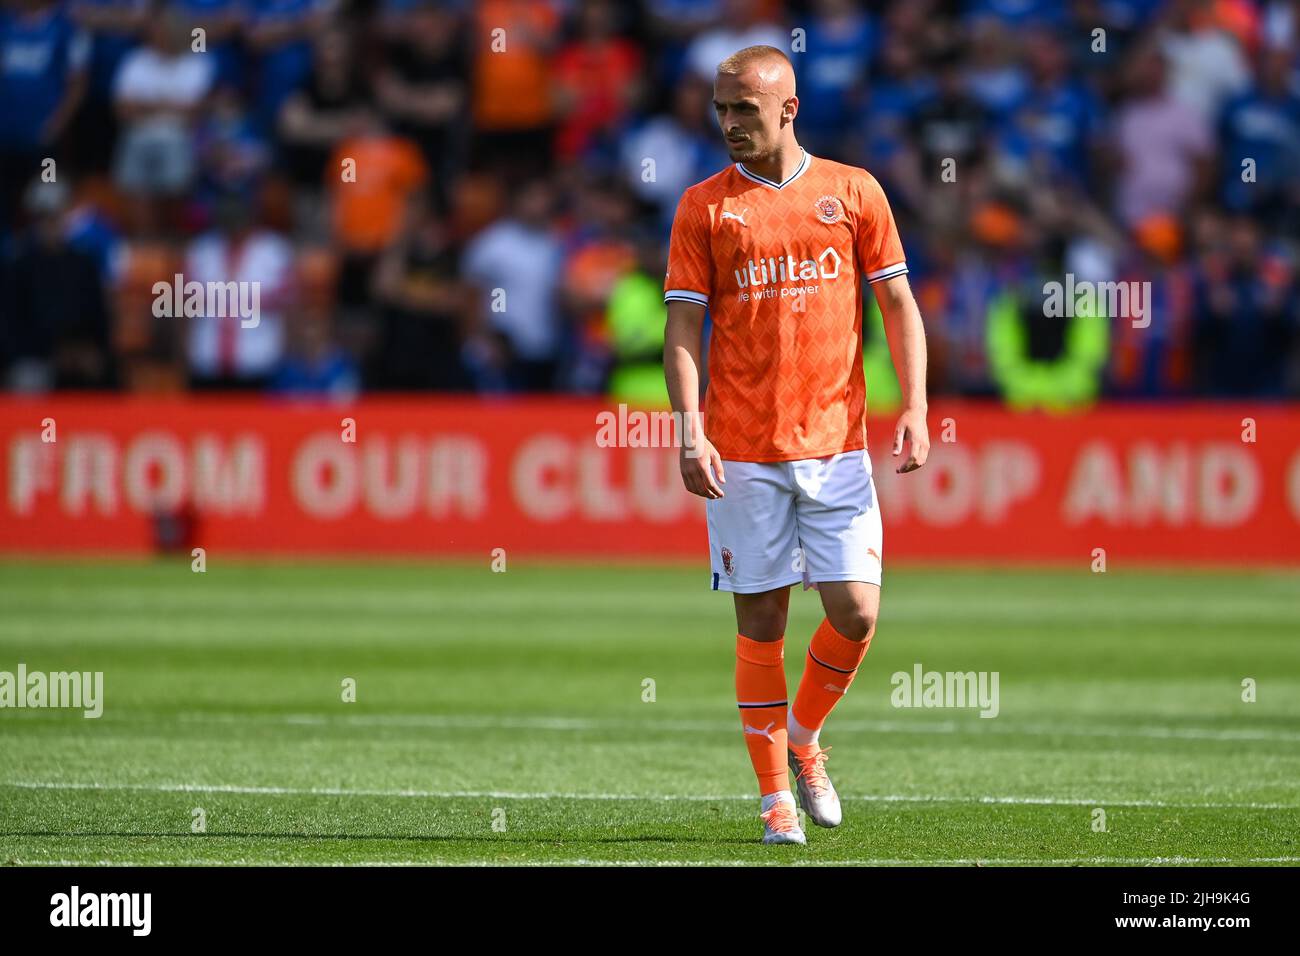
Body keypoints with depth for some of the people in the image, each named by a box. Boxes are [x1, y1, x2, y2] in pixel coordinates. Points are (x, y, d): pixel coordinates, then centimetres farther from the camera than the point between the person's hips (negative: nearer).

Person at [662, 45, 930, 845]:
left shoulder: (853, 192, 6)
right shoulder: (704, 206, 4)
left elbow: (899, 304, 7)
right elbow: (684, 326, 1)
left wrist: (915, 407, -6)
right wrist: (690, 432, -11)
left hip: (836, 442, 1)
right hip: (742, 452, -1)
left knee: (856, 612, -5)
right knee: (761, 623, 0)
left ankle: (805, 737, 21)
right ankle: (776, 794, 10)